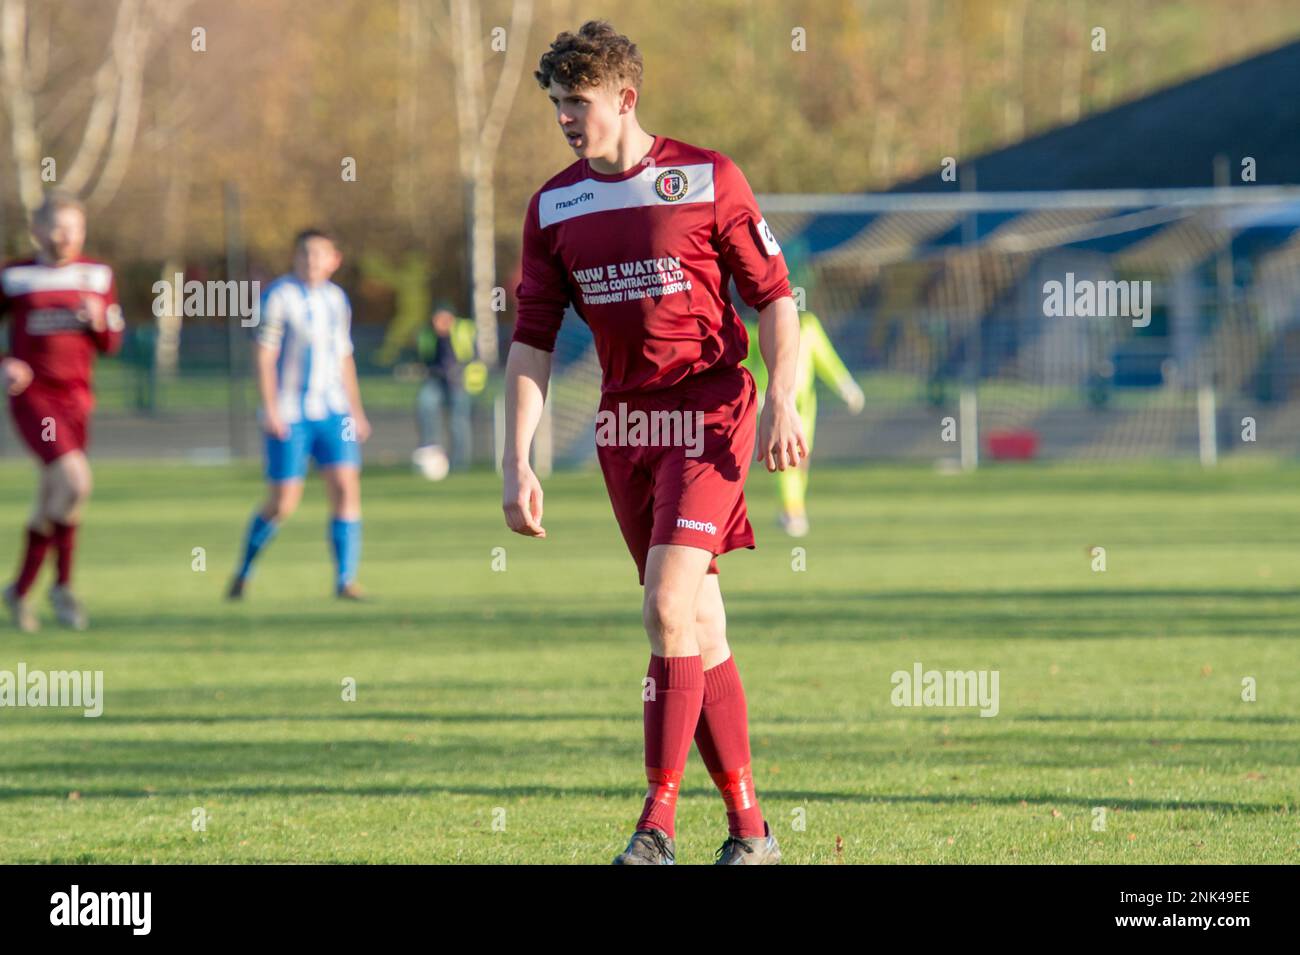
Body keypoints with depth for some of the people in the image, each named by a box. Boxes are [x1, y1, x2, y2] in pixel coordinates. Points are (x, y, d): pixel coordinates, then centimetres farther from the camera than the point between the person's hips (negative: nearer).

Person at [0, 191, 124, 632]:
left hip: (76, 398, 5)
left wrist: (98, 321, -12)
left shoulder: (98, 277, 8)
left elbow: (110, 344, 10)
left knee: (51, 502, 9)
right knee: (75, 481, -22)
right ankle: (63, 586, -6)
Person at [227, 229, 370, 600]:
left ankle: (345, 580, -7)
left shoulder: (337, 299, 12)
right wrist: (270, 409, -17)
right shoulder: (279, 295, -7)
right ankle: (243, 573, 18)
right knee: (282, 504, -3)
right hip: (289, 416, -5)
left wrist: (356, 410, 20)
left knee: (346, 488, -9)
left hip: (332, 412, 5)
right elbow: (263, 354, -10)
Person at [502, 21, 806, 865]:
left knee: (670, 605, -18)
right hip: (624, 422, 5)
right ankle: (749, 827, 12)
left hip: (708, 407, -5)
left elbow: (775, 295, -1)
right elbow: (532, 338, 9)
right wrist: (519, 462, 3)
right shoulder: (555, 207, 9)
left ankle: (659, 824, -15)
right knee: (699, 631, 7)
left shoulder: (707, 178, -3)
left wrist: (782, 401, -13)